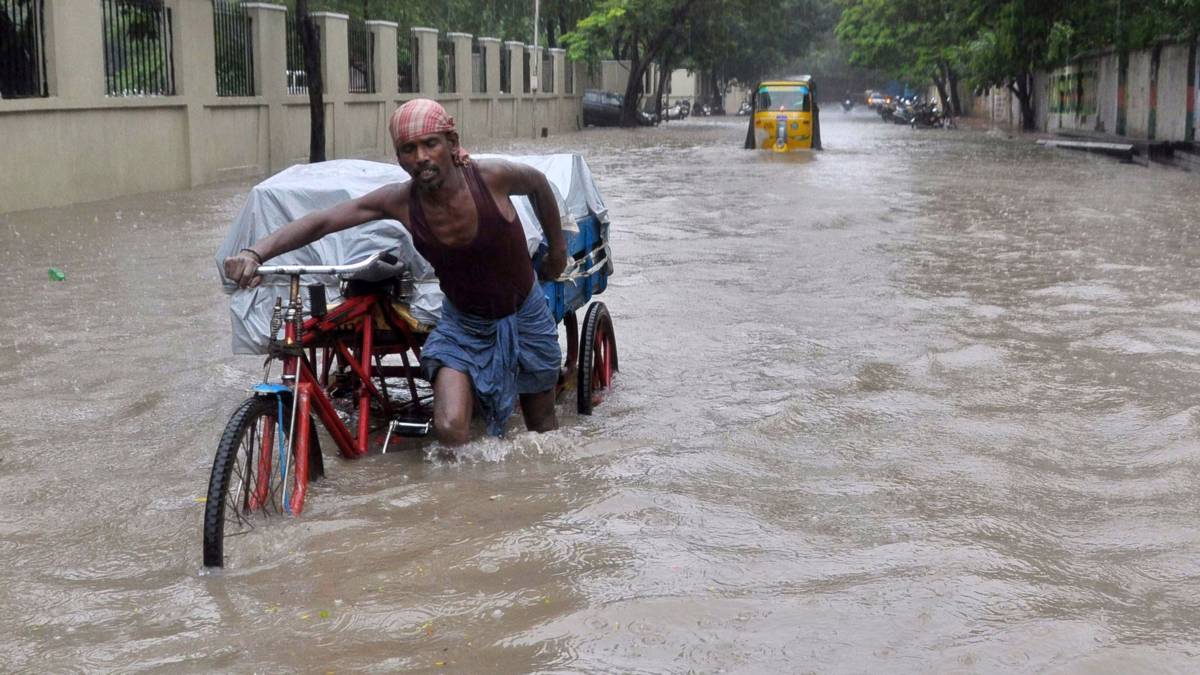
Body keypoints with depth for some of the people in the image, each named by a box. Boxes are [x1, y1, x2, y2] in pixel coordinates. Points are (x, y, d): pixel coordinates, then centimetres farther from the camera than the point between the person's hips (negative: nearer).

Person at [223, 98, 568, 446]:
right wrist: (255, 253, -39)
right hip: (464, 325, 0)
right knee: (449, 430, -20)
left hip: (524, 317, 0)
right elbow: (321, 221, -24)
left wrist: (558, 247, 9)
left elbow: (538, 182, -2)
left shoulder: (490, 176, -25)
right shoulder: (400, 200, -21)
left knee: (542, 427, 15)